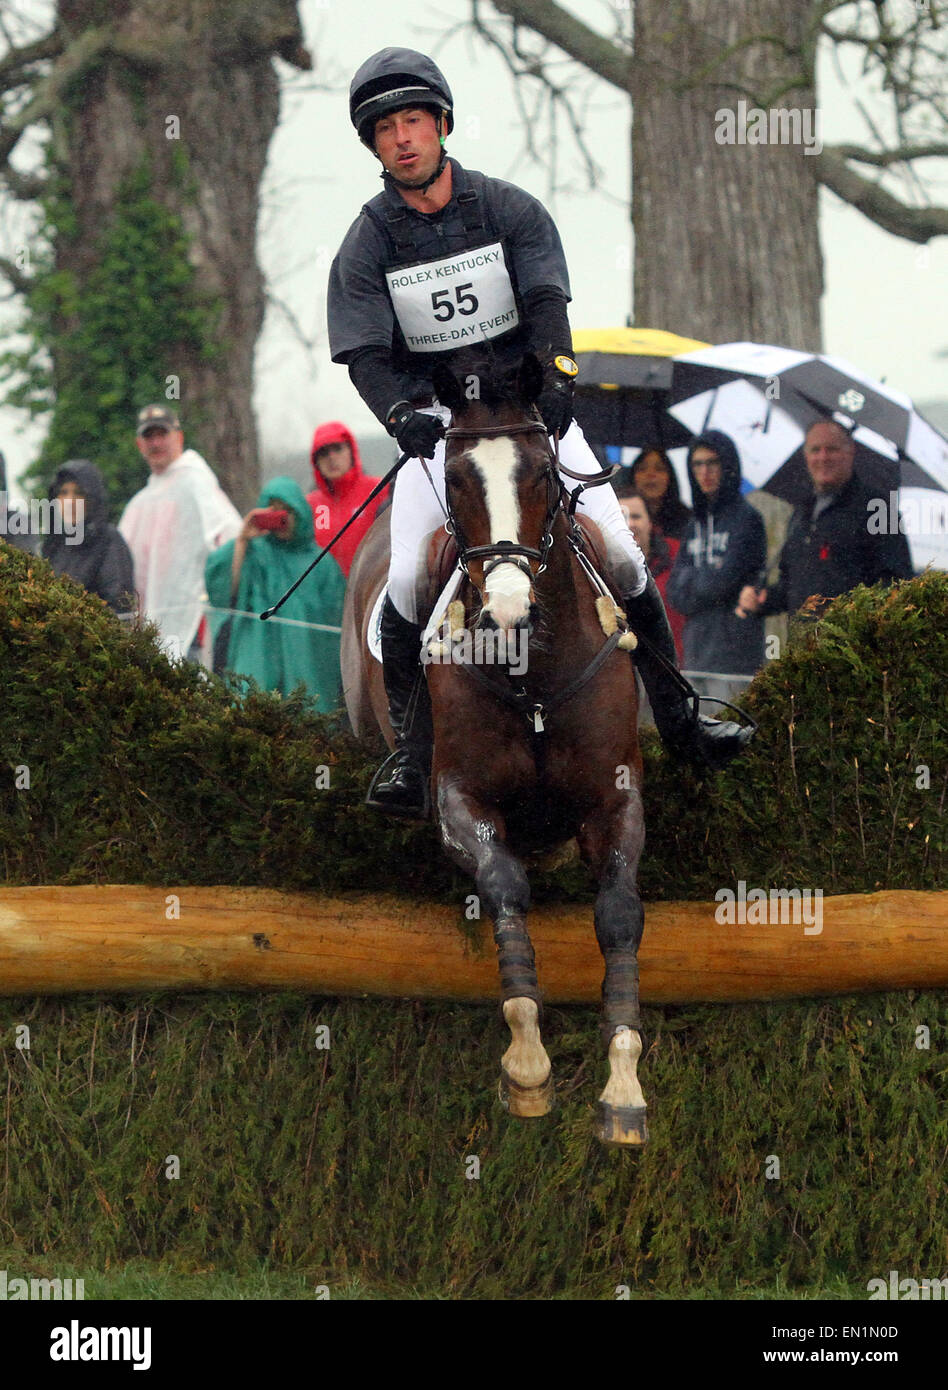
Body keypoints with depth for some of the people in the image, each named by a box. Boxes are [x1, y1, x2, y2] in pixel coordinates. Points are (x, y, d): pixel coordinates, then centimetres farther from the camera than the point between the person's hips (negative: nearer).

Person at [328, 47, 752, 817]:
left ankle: (677, 715, 6)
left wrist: (557, 373, -34)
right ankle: (410, 752, -6)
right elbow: (365, 355, -10)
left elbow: (548, 301, -14)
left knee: (618, 554, -7)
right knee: (409, 581, -17)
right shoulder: (367, 244, -3)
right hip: (435, 420, -1)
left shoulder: (510, 209, -2)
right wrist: (402, 415, -31)